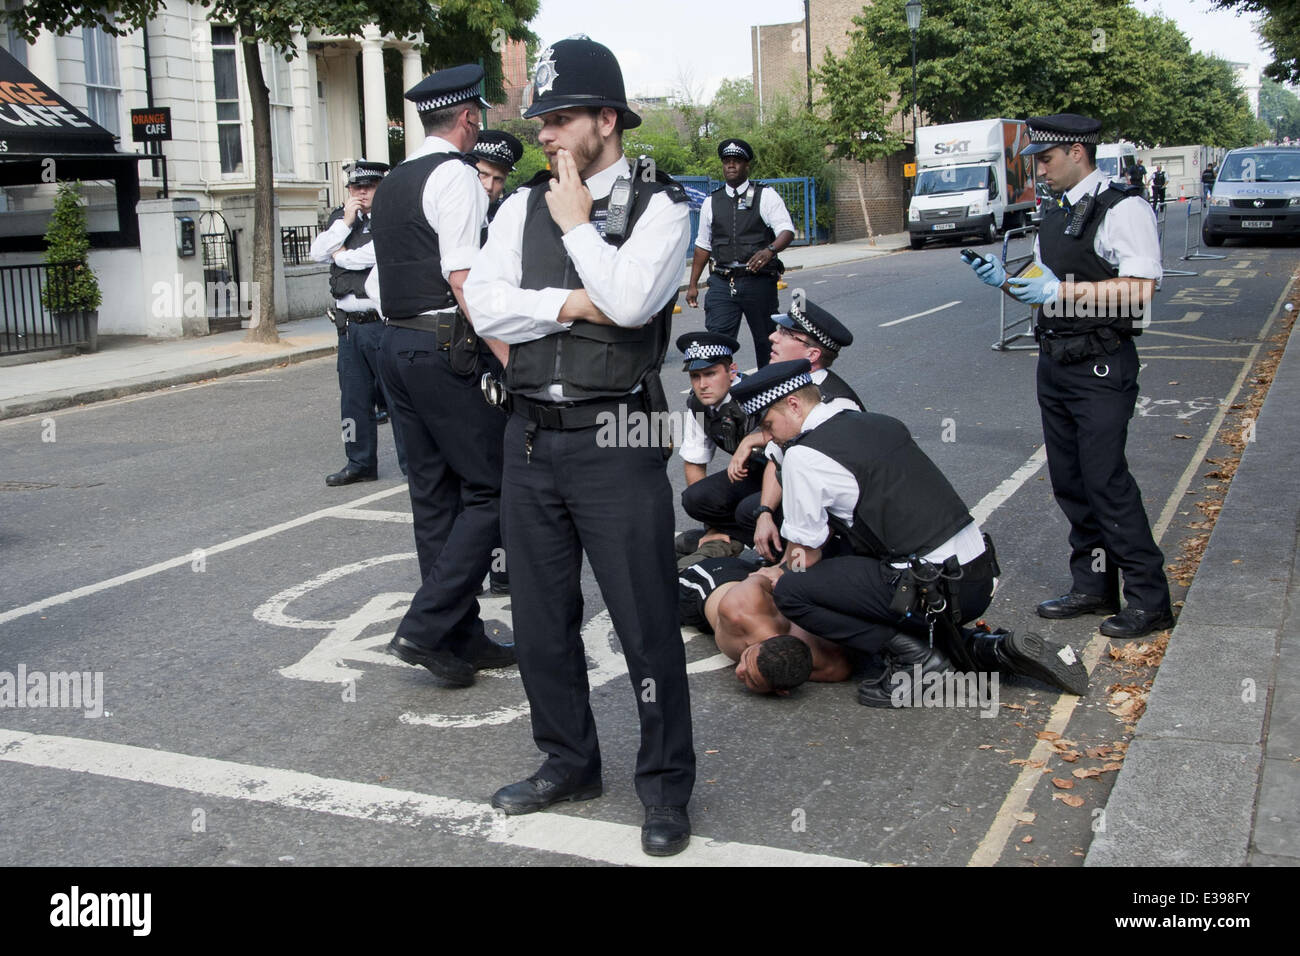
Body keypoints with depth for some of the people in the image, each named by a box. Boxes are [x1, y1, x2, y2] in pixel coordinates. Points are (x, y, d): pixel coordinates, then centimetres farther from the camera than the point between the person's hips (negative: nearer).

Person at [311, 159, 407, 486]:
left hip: (381, 321, -7)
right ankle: (360, 463, 24)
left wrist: (341, 254, -1)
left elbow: (376, 254, -19)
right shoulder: (338, 218, 16)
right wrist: (346, 222, -3)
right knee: (354, 397, 13)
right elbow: (318, 253, 6)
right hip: (348, 324, 7)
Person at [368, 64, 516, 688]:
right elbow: (464, 279, -19)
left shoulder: (391, 184, 18)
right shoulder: (455, 176, -9)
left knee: (435, 493, 11)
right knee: (489, 489, -3)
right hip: (448, 349, -9)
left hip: (397, 347, 9)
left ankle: (461, 638, 18)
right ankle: (427, 628, -7)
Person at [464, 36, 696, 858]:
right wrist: (568, 304, -12)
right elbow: (487, 304, 0)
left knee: (647, 621, 1)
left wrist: (577, 224, -8)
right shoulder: (524, 205, 11)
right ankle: (568, 761, 34)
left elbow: (629, 299, -20)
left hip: (616, 442, -5)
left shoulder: (660, 204, -4)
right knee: (541, 619, 15)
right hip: (531, 437, 6)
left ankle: (667, 786, 19)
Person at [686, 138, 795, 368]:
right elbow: (703, 245, 18)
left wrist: (770, 250, -28)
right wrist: (693, 284, 15)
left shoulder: (766, 196, 3)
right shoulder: (711, 202, 13)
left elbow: (787, 231, -7)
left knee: (767, 342, 7)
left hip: (759, 282, -2)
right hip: (722, 282, 2)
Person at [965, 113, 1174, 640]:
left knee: (1106, 479, -9)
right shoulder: (1055, 216, 16)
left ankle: (1149, 600, 1)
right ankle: (1093, 586, 23)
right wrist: (1007, 281, 6)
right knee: (1069, 482, 12)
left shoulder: (1122, 209, -11)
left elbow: (1138, 291, -21)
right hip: (1055, 360, 9)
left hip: (1101, 368, -9)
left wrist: (1059, 291, -22)